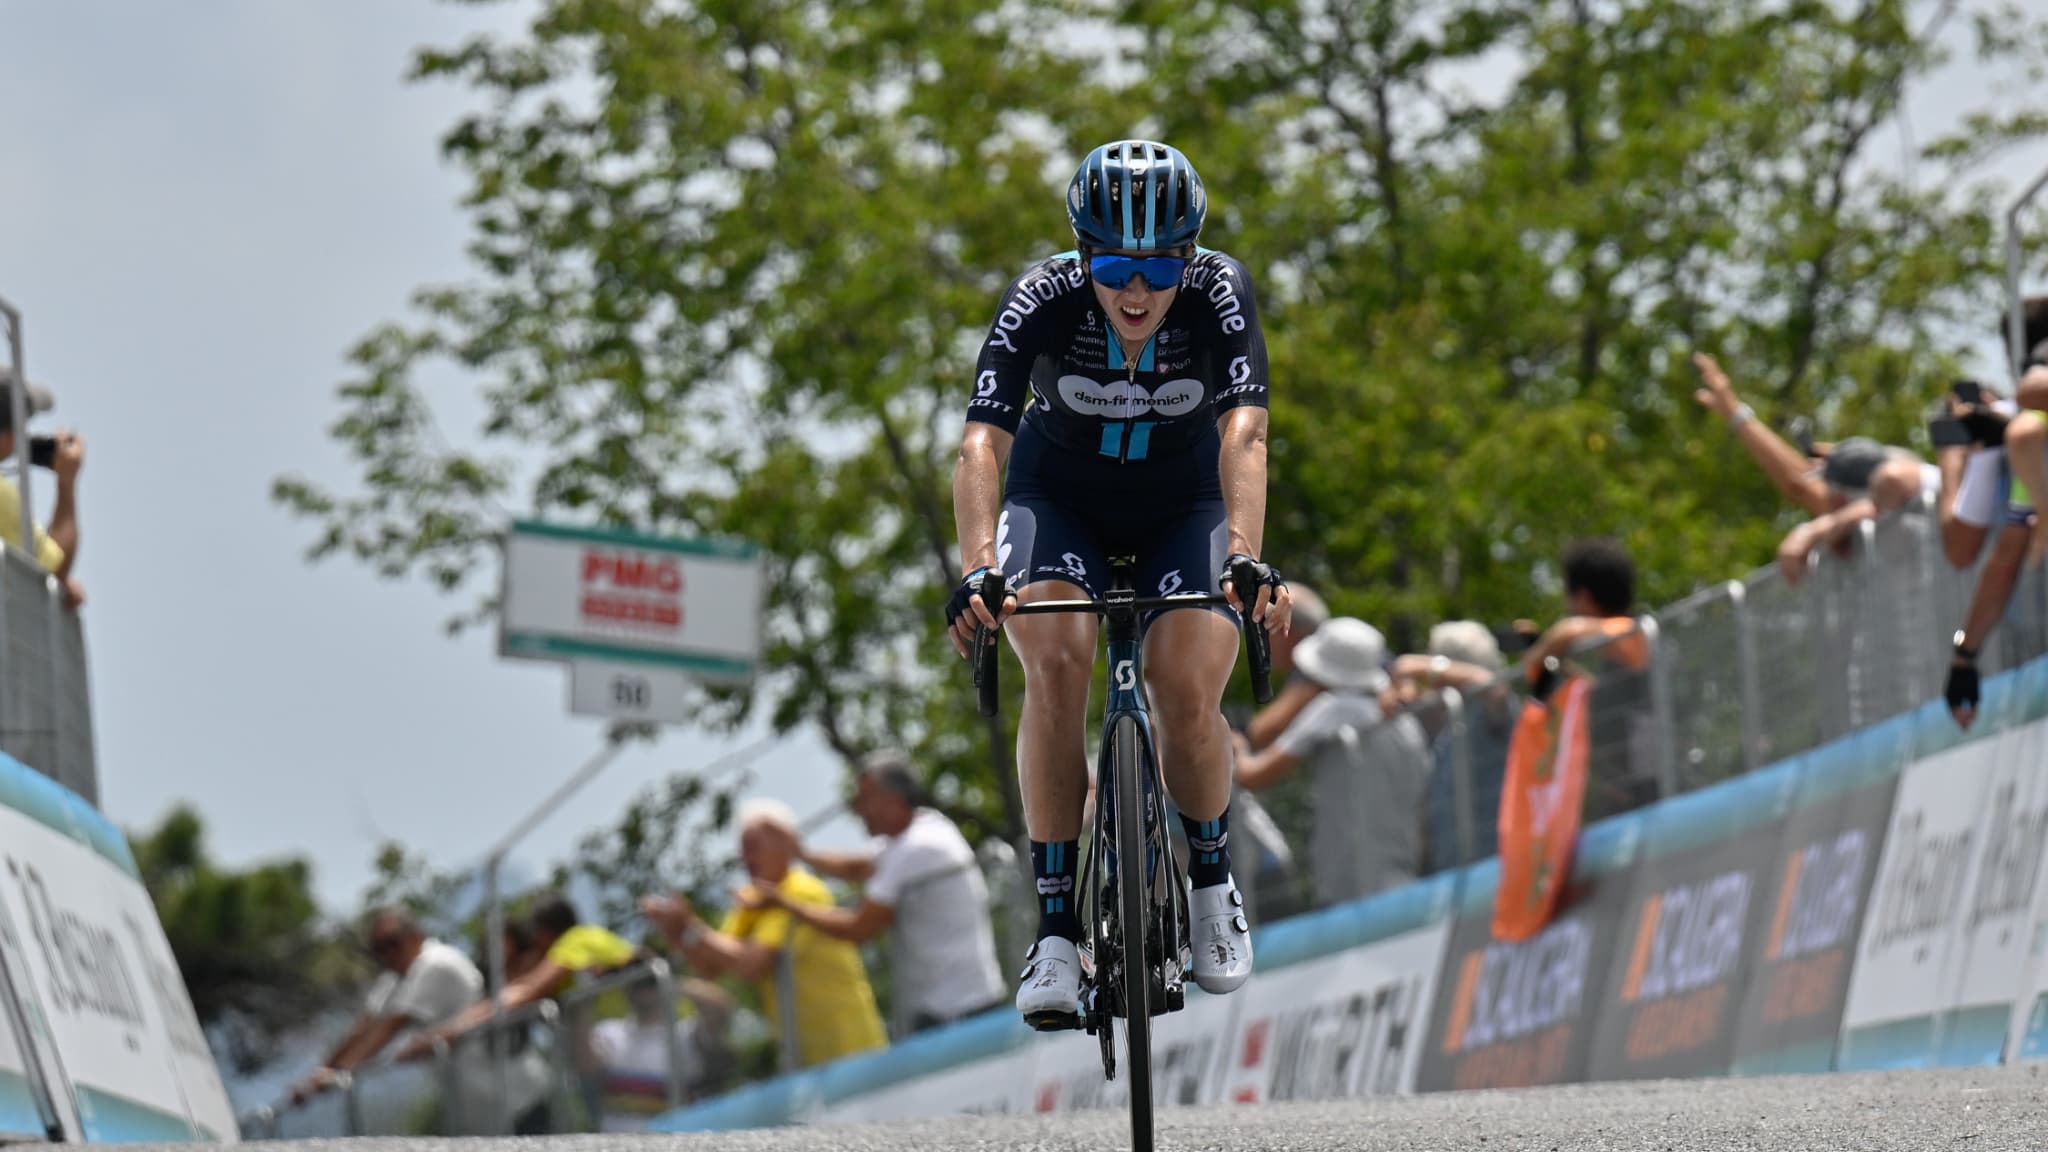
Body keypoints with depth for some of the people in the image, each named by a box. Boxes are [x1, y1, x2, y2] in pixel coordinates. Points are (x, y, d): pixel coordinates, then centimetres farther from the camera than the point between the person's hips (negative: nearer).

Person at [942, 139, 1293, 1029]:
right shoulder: (1042, 300, -28)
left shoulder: (1220, 295, -28)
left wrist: (1247, 559, -56)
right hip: (1059, 497, 0)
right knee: (1056, 663, -27)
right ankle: (1055, 928, -21)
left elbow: (1244, 437, -39)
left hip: (1183, 505, 0)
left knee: (1187, 696, -21)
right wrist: (977, 572, -53)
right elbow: (981, 444, -37)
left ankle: (1212, 879, 9)